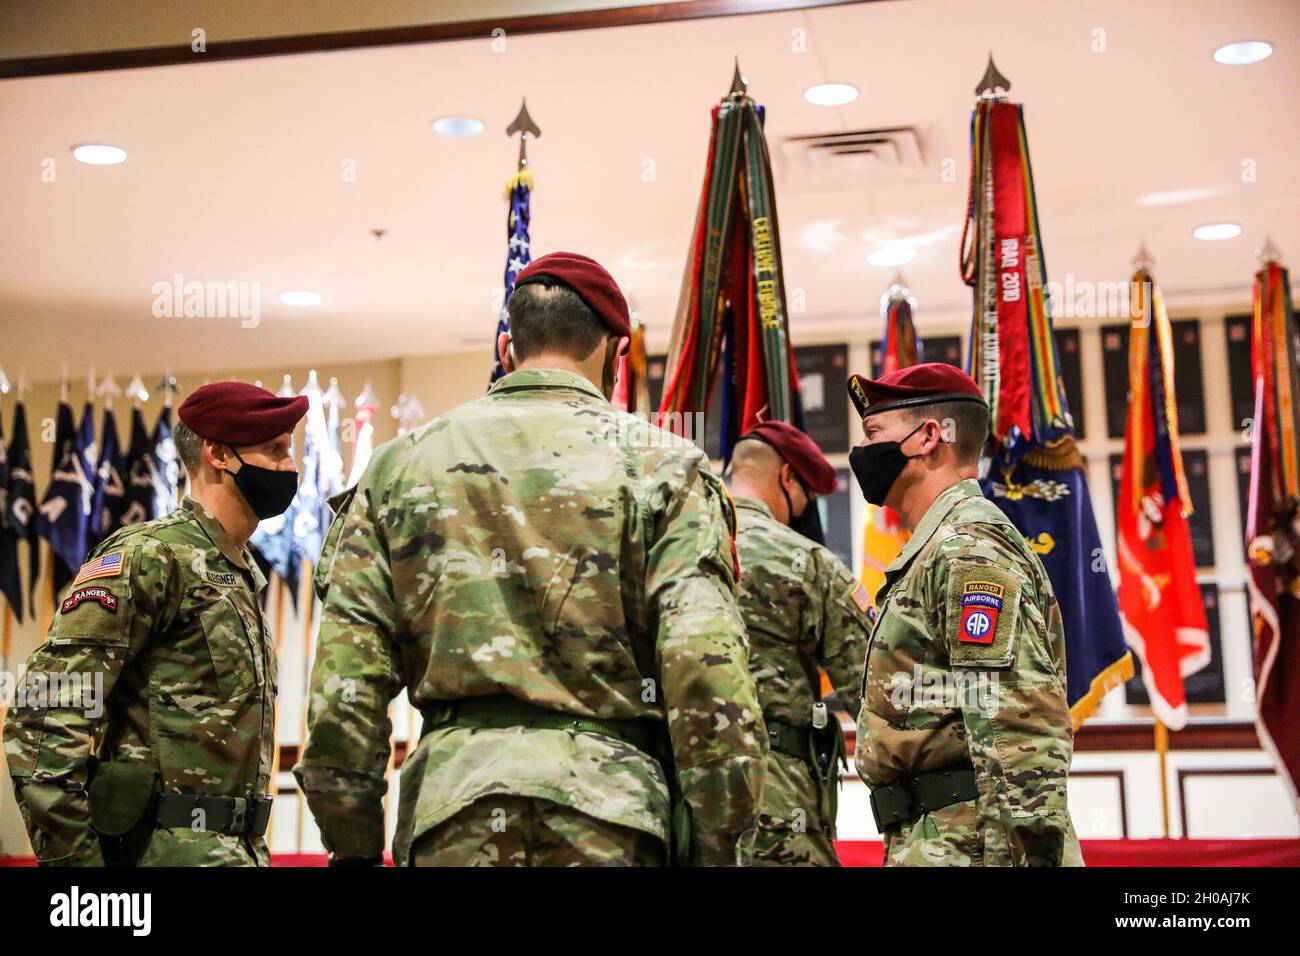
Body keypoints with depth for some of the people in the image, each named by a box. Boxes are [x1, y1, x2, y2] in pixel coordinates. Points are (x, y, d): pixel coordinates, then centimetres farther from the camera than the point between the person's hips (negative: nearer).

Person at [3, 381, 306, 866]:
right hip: (173, 848, -8)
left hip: (236, 846, 9)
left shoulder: (240, 576, 18)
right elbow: (45, 717, -17)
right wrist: (72, 855, -17)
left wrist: (248, 845, 19)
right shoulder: (151, 557, -10)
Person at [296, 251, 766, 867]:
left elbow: (345, 672, 5)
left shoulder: (400, 463, 11)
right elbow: (707, 675, -8)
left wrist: (353, 842, 9)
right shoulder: (662, 464, 2)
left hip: (451, 812, 2)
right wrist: (724, 847, -2)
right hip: (609, 808, -2)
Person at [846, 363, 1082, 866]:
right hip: (930, 839, 10)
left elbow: (1022, 725, -21)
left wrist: (1024, 854, -24)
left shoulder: (970, 549, -11)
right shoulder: (939, 549, 21)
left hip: (965, 843, -10)